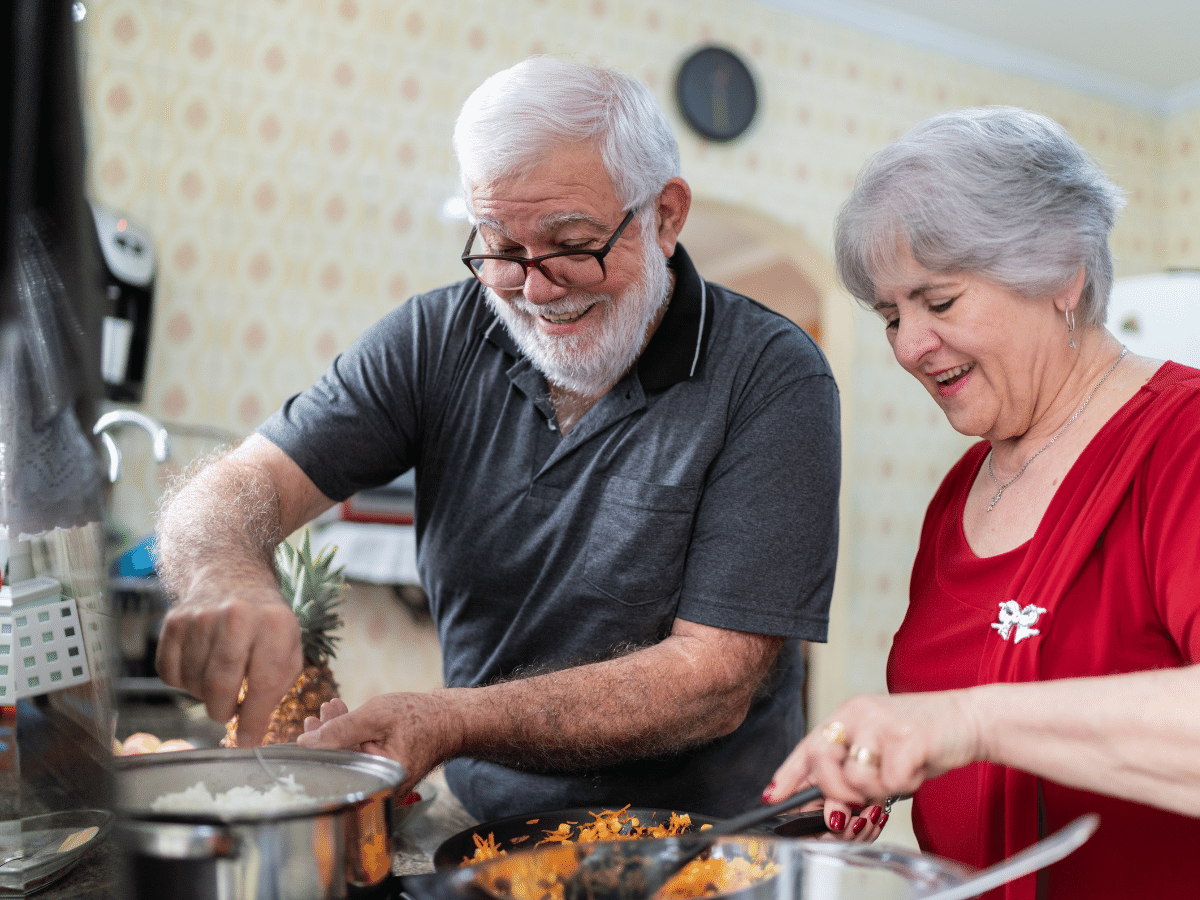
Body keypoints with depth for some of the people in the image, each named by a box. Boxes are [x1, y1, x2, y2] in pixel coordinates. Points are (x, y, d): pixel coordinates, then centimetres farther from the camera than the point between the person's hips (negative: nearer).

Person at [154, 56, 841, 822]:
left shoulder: (772, 378, -14)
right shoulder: (439, 340, -3)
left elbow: (717, 680, -18)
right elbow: (236, 489, -9)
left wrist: (451, 724, -28)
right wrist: (227, 582, -33)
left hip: (711, 848, -1)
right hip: (482, 831, 2)